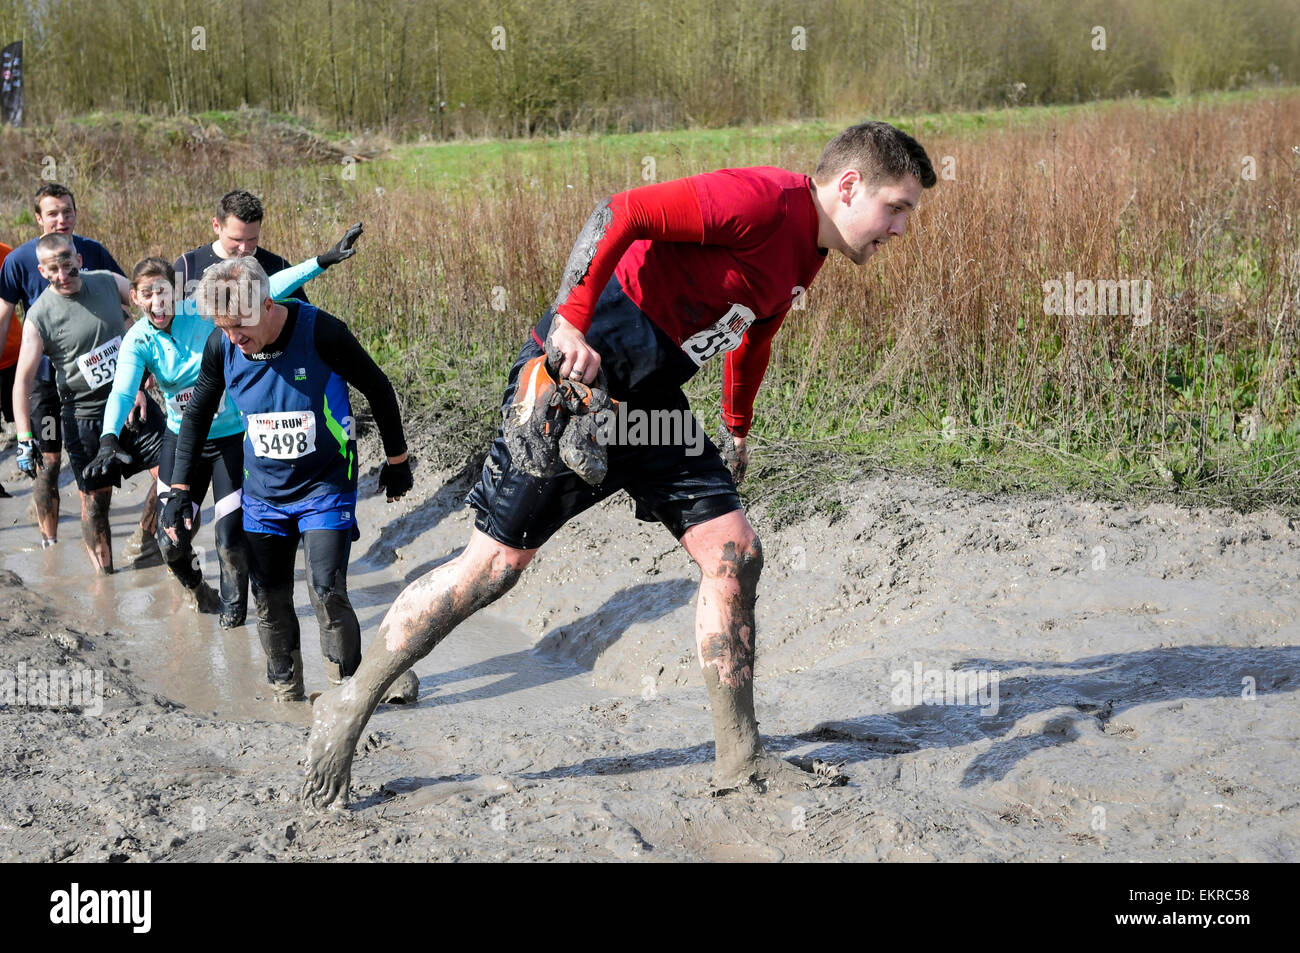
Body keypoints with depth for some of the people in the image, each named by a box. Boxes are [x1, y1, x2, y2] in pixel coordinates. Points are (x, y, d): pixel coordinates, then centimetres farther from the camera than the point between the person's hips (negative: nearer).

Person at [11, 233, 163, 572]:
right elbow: (23, 380, -13)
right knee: (95, 498, 3)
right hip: (86, 415, -3)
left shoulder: (108, 282, -4)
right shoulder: (39, 317, -13)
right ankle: (104, 573, 16)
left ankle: (144, 541, 19)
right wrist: (24, 437, -21)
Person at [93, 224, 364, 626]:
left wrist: (323, 261, -25)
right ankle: (197, 588, 34)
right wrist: (109, 441, -44)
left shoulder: (202, 311, -15)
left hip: (233, 437, -2)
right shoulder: (138, 341, -11)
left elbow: (264, 290, -18)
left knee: (231, 538, -6)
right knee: (170, 540, 0)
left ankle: (233, 604, 24)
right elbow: (121, 393, -25)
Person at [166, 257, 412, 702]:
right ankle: (286, 694, 24)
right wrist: (179, 490, 3)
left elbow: (378, 389, -7)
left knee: (326, 592, -14)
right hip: (262, 491, 4)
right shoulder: (222, 345, -11)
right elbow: (197, 414, 6)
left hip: (326, 486, -4)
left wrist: (396, 460, 4)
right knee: (270, 599, 6)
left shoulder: (321, 332, -23)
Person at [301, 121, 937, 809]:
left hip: (653, 400, 9)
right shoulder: (765, 199, -16)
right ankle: (347, 712, 11)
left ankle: (740, 761, 12)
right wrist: (573, 319, -27)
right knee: (494, 564, -5)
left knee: (735, 554, 1)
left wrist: (737, 428, 38)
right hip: (579, 368, -9)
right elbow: (627, 210, -24)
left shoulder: (806, 253, 14)